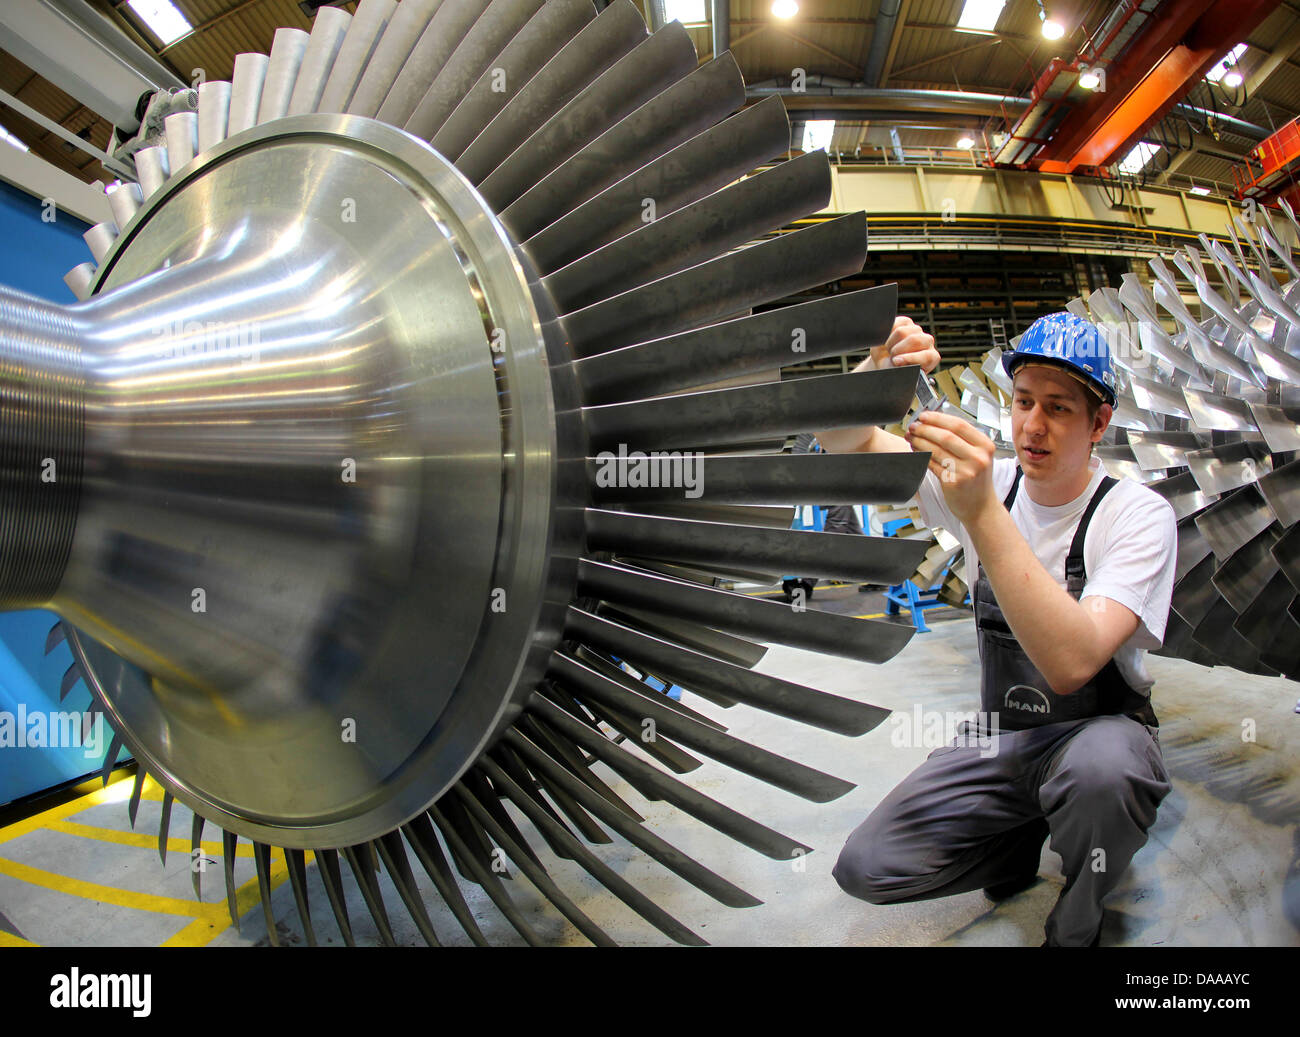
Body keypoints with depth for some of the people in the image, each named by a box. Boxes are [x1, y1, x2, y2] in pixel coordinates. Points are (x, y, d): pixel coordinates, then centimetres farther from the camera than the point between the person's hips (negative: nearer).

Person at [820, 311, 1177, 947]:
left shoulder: (1138, 514, -18)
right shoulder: (980, 477, -5)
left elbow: (1071, 663, -34)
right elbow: (845, 442, -7)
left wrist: (981, 512, -42)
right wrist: (877, 370, -29)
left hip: (1099, 730, -2)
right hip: (999, 737, 3)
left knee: (1100, 768, -40)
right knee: (865, 868, -13)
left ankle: (1075, 928, -5)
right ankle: (1026, 830, 14)